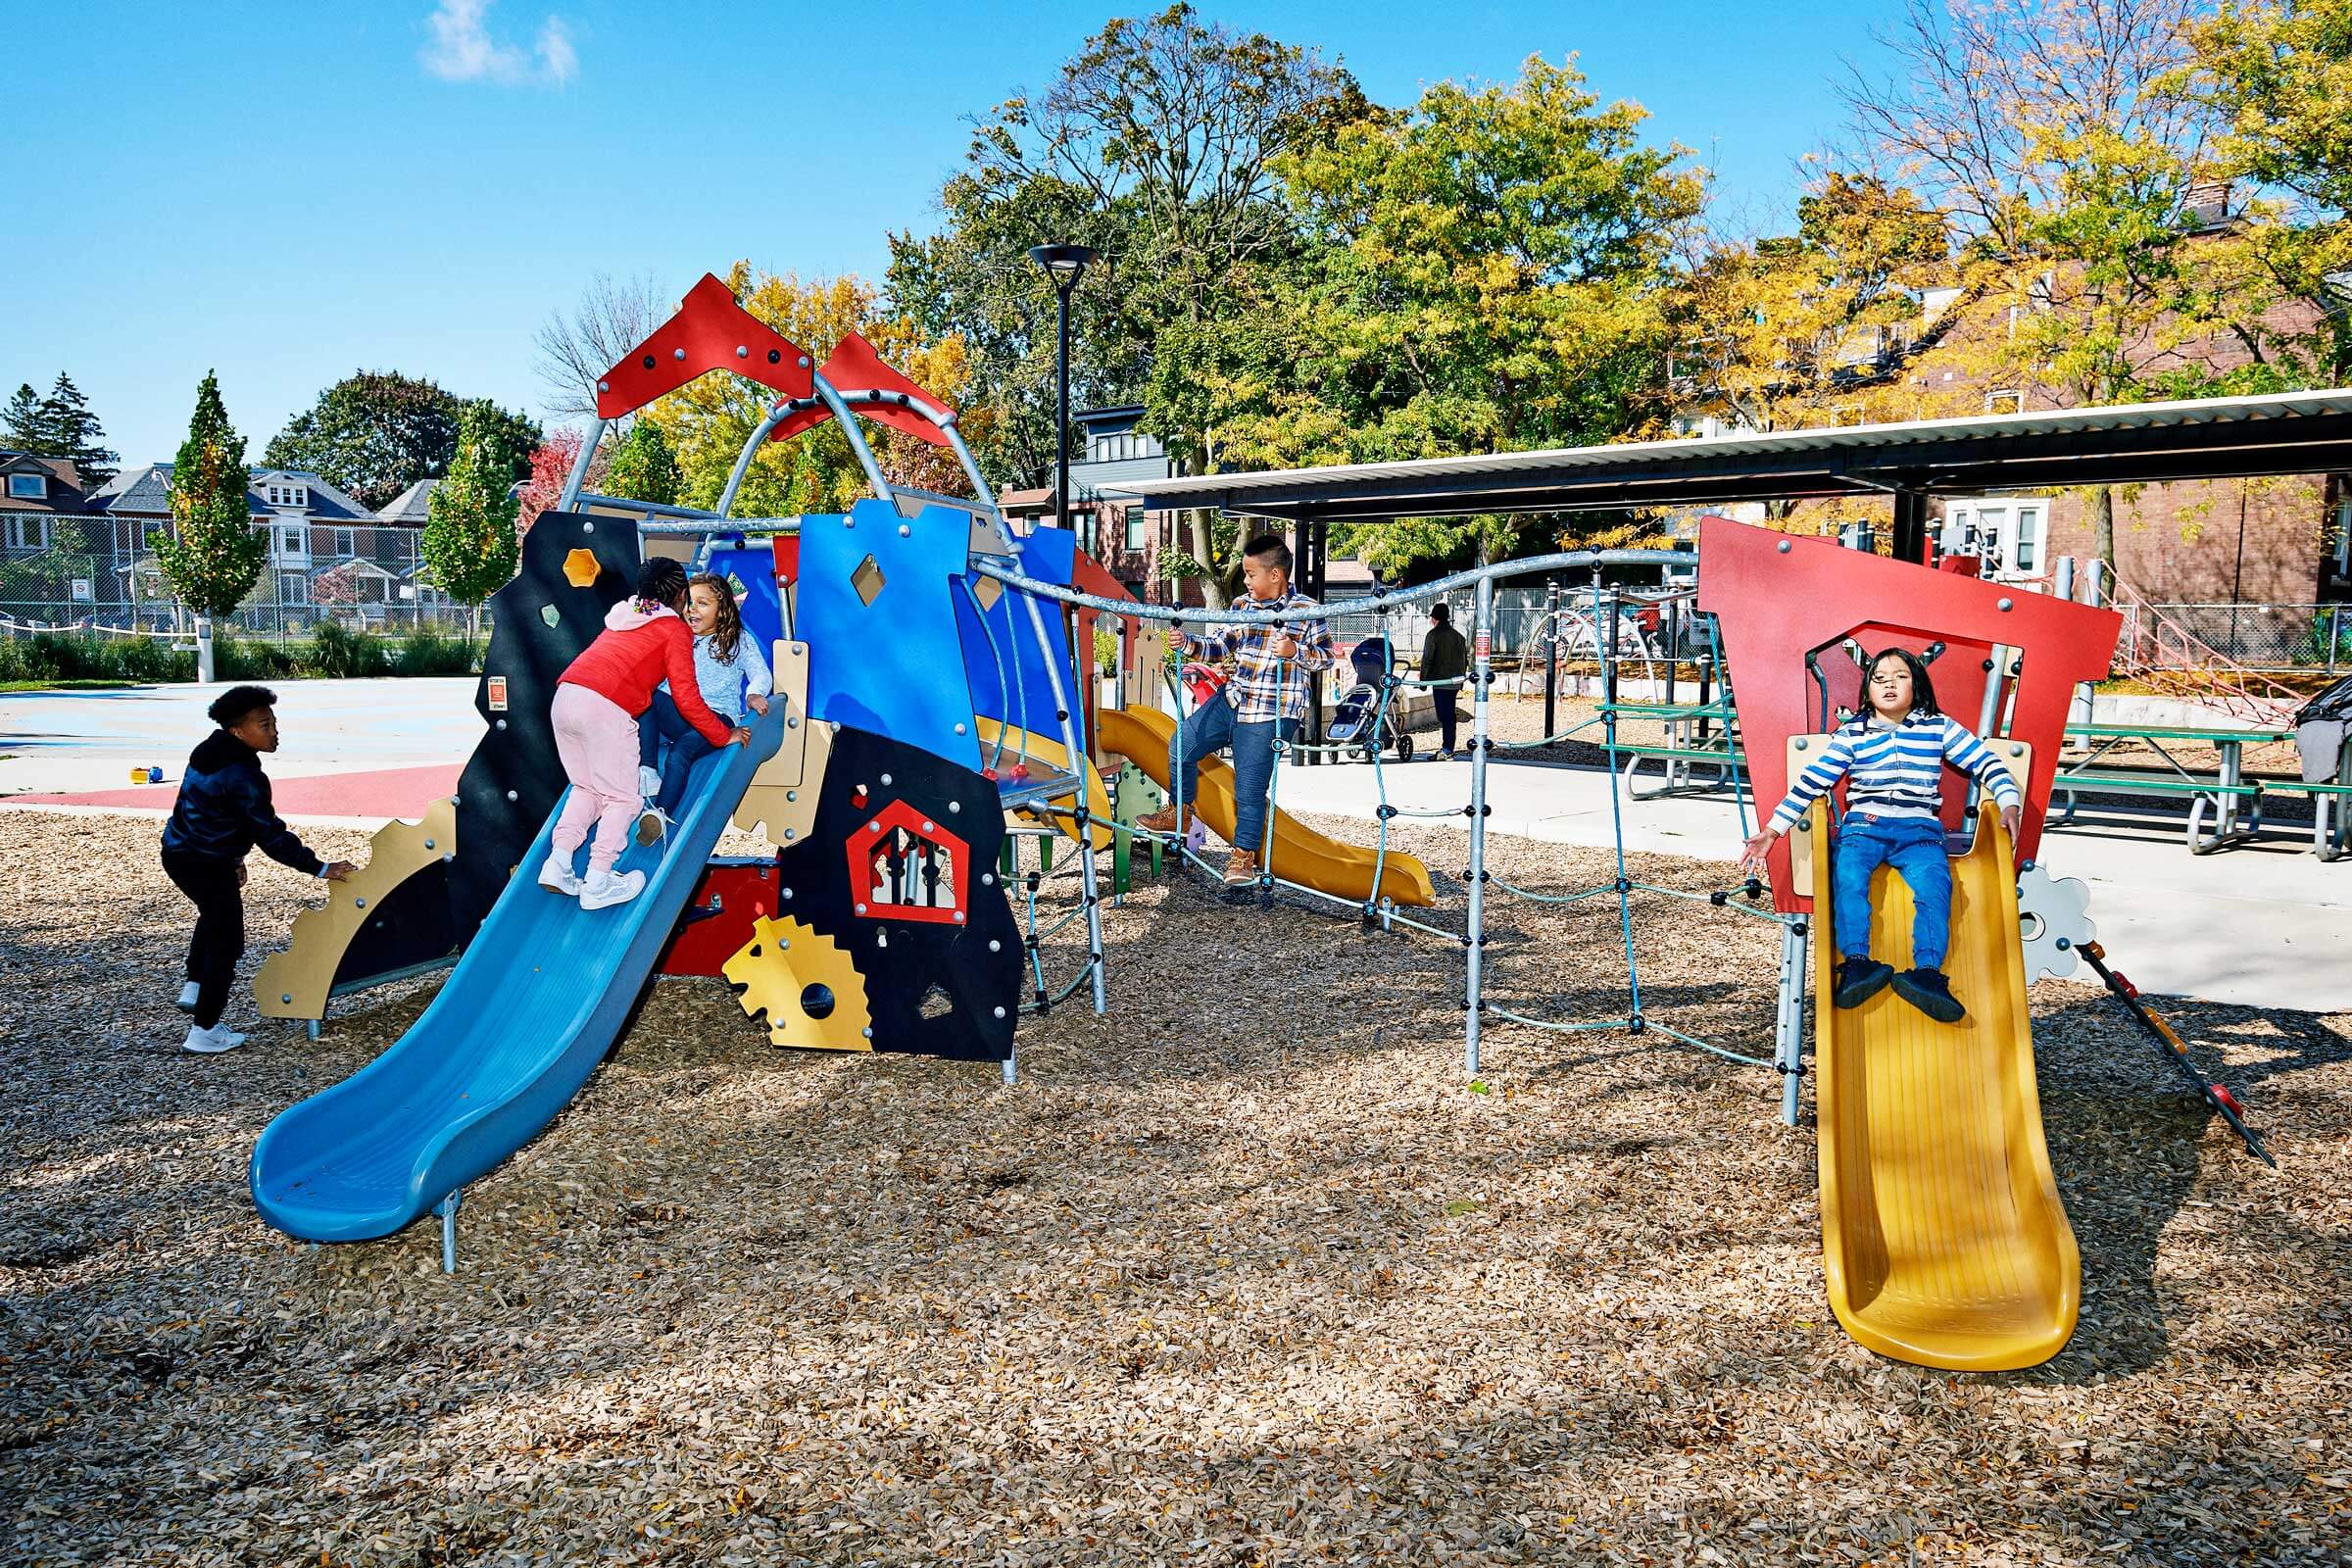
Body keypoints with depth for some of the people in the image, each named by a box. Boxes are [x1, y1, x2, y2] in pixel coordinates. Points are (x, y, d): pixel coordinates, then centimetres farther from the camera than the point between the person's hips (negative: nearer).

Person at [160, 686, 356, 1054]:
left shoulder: (208, 752, 5)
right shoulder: (243, 777, -24)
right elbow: (270, 835, -22)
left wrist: (232, 858, 25)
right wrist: (319, 868, -18)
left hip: (178, 853, 10)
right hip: (206, 866, -10)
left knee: (214, 916, 34)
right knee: (226, 940, 2)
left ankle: (193, 988, 38)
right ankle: (204, 1031, 7)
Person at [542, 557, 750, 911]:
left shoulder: (623, 614, 26)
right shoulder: (676, 629, 7)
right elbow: (687, 698, 2)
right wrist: (724, 736, 12)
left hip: (563, 696, 7)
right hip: (605, 708, -7)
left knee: (586, 788, 19)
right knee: (622, 798, 3)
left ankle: (558, 863, 6)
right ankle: (598, 882, -4)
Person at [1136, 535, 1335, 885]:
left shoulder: (1307, 611, -7)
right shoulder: (1242, 607, 9)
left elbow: (1325, 656, -5)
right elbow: (1221, 645, 11)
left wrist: (1295, 651, -22)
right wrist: (1189, 643, -5)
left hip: (1270, 714, -6)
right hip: (1232, 699, 6)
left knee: (1249, 788, -2)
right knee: (1181, 745, 7)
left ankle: (1244, 856, 14)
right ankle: (1180, 814, 27)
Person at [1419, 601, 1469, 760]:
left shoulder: (1433, 635, -8)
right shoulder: (1458, 636, 12)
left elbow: (1427, 659, -10)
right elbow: (1465, 660, 16)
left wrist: (1423, 680, -2)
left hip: (1440, 682, -7)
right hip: (1455, 682, 7)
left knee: (1445, 716, -6)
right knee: (1450, 715, 13)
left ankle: (1447, 751, -7)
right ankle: (1447, 748, 19)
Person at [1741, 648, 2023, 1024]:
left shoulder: (1939, 727, 16)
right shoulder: (1851, 735, 14)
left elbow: (1985, 762, 16)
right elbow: (1811, 781, 10)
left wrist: (2009, 804, -2)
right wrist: (1772, 830, 3)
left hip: (1919, 829, 0)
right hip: (1863, 825, 0)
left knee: (1934, 884, -30)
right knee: (1848, 876, -32)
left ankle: (1927, 972, -42)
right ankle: (1857, 963, -41)